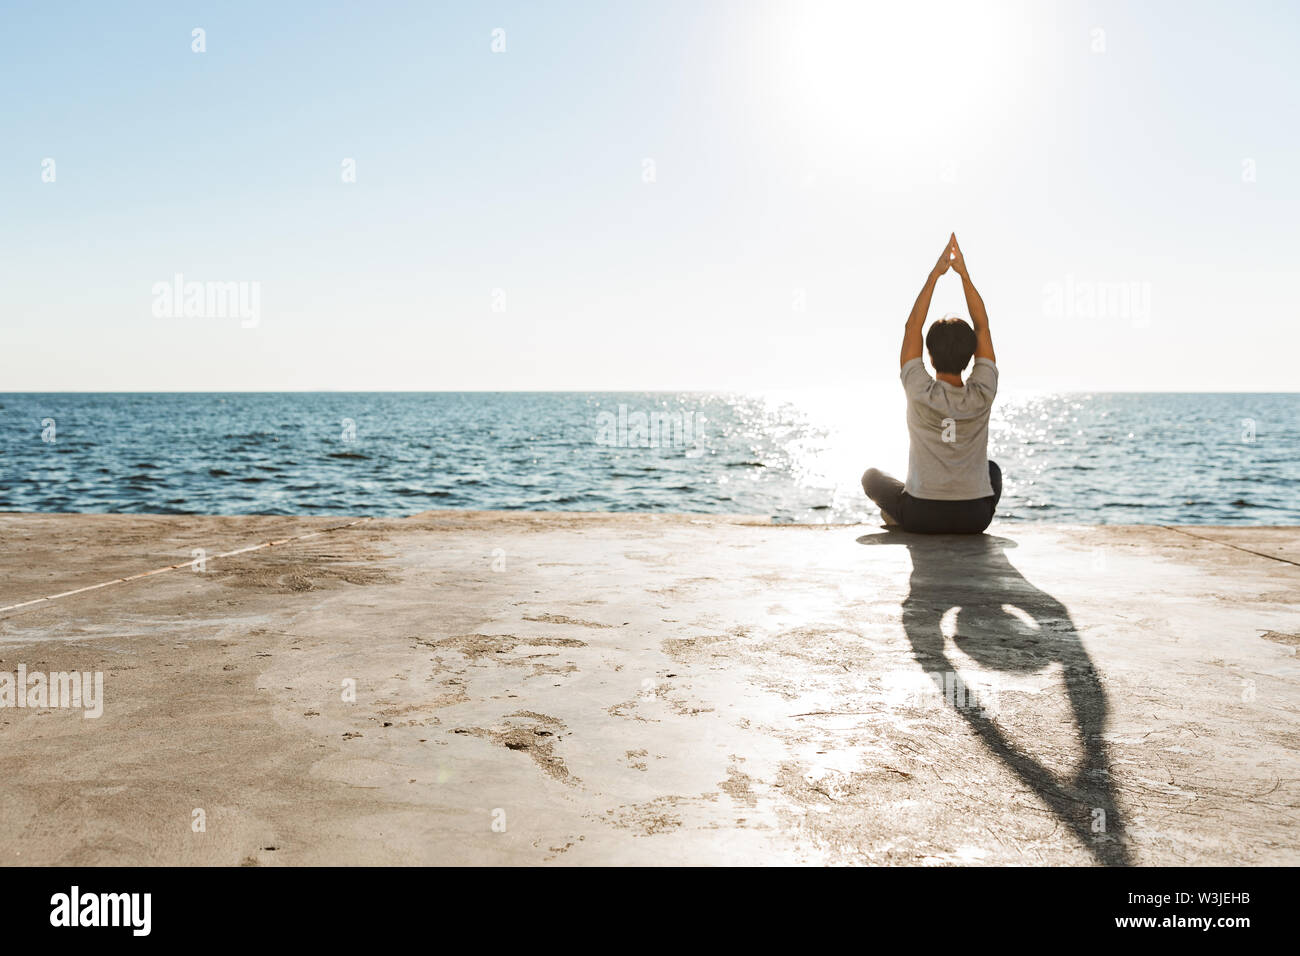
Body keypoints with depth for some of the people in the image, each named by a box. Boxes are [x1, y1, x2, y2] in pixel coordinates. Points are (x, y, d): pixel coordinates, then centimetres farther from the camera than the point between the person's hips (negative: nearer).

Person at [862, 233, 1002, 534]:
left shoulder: (920, 394, -14)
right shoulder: (982, 395, -9)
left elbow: (912, 326, -6)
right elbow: (982, 326, -1)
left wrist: (935, 274, -6)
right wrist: (964, 273, -2)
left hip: (921, 517, -1)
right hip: (975, 519, 2)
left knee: (871, 475, 28)